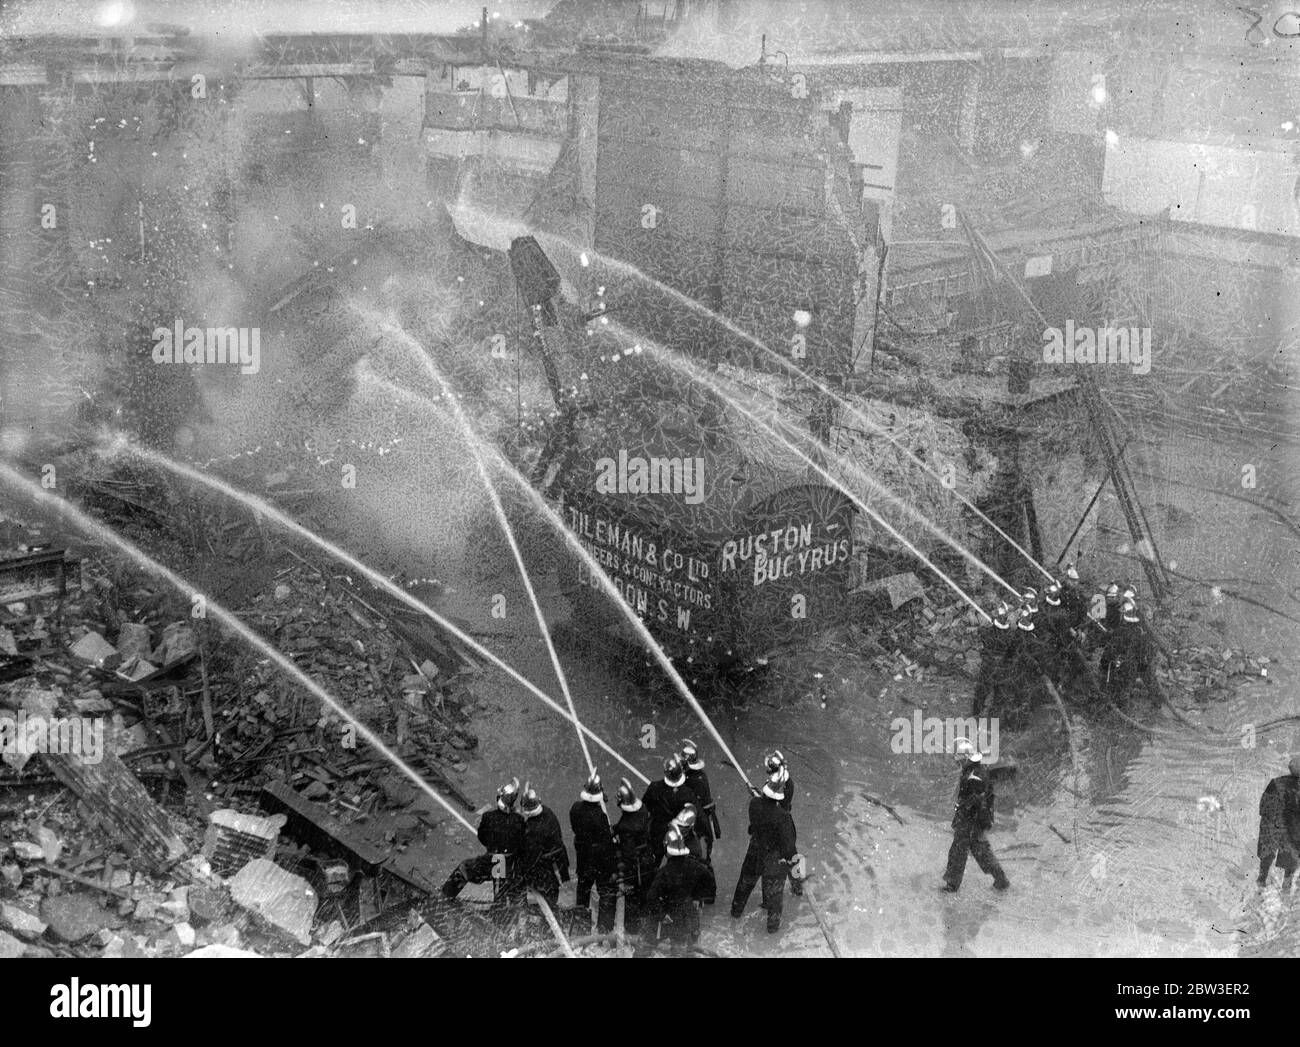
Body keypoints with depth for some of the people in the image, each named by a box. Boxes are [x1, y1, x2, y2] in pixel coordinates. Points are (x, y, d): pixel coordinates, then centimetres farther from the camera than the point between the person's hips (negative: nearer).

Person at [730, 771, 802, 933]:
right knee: (774, 892, 19)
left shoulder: (754, 804, -22)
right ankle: (773, 924, 37)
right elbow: (788, 844, -25)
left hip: (755, 854, 4)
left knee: (746, 883, 29)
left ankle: (737, 910, 51)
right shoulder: (782, 817, -34)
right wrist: (794, 861, -11)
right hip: (775, 859, -4)